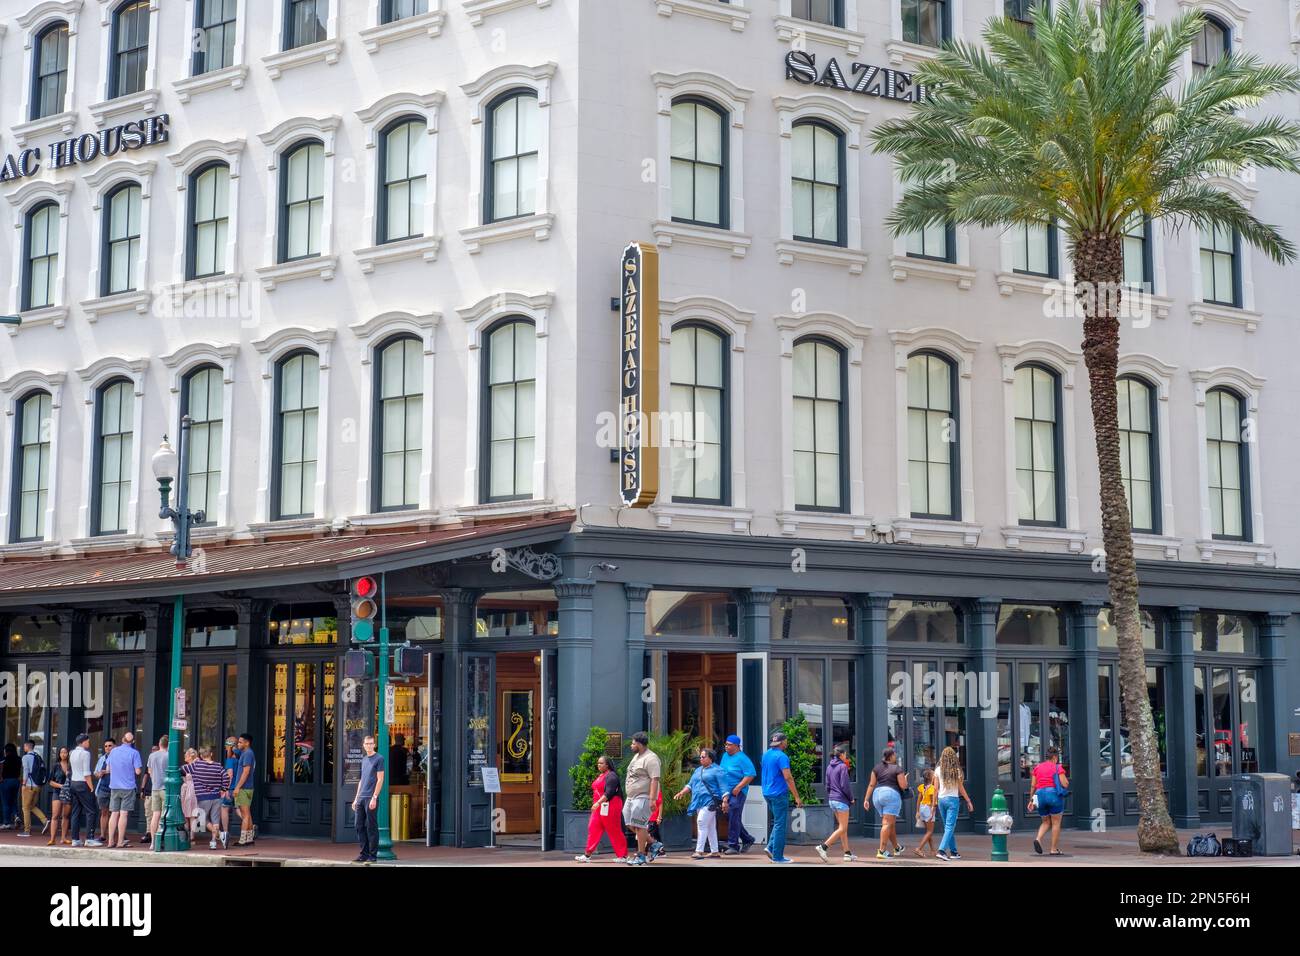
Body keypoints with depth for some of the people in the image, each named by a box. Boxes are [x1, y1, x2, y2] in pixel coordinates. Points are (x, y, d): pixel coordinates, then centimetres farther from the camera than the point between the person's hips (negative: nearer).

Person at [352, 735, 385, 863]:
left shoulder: (379, 758, -4)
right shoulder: (363, 760, 18)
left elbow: (380, 779, -10)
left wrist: (374, 797, -16)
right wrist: (356, 798, 17)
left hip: (371, 798, -7)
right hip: (361, 798, 7)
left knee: (371, 827, -4)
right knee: (359, 826, 7)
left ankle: (373, 855, 0)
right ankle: (364, 854, 12)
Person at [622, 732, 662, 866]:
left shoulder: (650, 758, -14)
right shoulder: (636, 756, 17)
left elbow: (655, 779, -21)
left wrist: (652, 799, -28)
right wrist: (629, 796, 23)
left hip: (643, 797, -10)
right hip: (632, 797, 10)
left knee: (639, 825, -9)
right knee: (631, 824, 9)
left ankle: (641, 856, -3)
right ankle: (653, 844, 21)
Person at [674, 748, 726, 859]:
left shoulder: (717, 770, -3)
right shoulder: (698, 770, 21)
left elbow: (723, 787, -8)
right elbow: (690, 785, 22)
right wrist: (682, 792, 6)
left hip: (710, 802, -8)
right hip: (699, 803, 8)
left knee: (702, 822, -17)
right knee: (710, 826, 10)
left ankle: (699, 851, -18)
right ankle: (715, 851, 14)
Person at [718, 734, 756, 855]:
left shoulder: (742, 759, -13)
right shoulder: (725, 755, 12)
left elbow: (750, 775, -18)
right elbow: (720, 771, 21)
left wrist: (738, 787, -20)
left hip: (737, 793, -8)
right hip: (726, 792, 9)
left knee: (734, 819, -8)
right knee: (731, 818, 13)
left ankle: (733, 845, -2)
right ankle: (747, 840, 27)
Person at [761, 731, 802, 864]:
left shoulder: (766, 755, 11)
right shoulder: (781, 756, -15)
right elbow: (788, 778, -20)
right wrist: (796, 797, -18)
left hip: (767, 793, 8)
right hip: (779, 793, -8)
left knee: (778, 822, 20)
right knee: (780, 824, -2)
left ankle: (770, 847, 8)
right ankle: (777, 856, -1)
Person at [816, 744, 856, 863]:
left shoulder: (829, 767, 10)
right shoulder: (843, 767, -14)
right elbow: (845, 785, -16)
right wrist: (851, 798, -3)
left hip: (832, 799, 8)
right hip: (841, 800, -8)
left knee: (843, 828, 13)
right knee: (842, 828, -3)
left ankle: (847, 854, 14)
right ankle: (823, 847, -15)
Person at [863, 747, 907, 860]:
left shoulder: (877, 767, 9)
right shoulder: (897, 769, -4)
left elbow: (871, 784, 6)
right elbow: (903, 786, -7)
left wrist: (866, 799, 7)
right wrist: (905, 779, 15)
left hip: (877, 794, 6)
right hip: (892, 794, -6)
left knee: (891, 822, 19)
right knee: (887, 823, -7)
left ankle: (896, 847, 33)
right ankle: (881, 851, -13)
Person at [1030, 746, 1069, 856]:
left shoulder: (1037, 768, 11)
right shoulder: (1058, 768, -2)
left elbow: (1033, 786, 9)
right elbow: (1065, 784, -8)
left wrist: (1031, 801, 13)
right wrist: (1066, 780, 14)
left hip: (1040, 795, 5)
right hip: (1054, 795, -5)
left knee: (1045, 822, 18)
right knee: (1056, 823, 6)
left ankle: (1038, 839, -9)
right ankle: (1054, 849, 4)